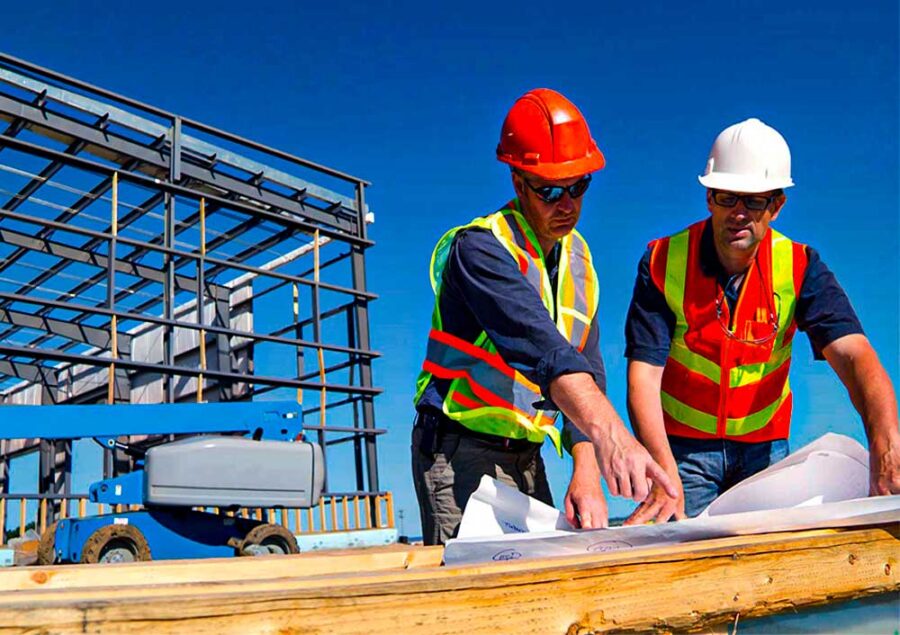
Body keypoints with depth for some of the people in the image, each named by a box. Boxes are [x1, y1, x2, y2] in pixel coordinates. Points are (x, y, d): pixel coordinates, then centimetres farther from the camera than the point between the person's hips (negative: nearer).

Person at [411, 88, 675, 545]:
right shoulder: (480, 247, -18)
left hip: (526, 459, 7)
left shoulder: (577, 258, 6)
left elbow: (587, 367, 1)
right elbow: (539, 344, -35)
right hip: (460, 452, -7)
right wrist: (608, 432, -48)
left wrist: (587, 473, -11)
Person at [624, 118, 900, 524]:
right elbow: (643, 375, -22)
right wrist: (665, 477, -35)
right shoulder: (663, 262, -15)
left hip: (766, 446, 2)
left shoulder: (799, 267, -10)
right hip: (683, 445, -2)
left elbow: (853, 354, -24)